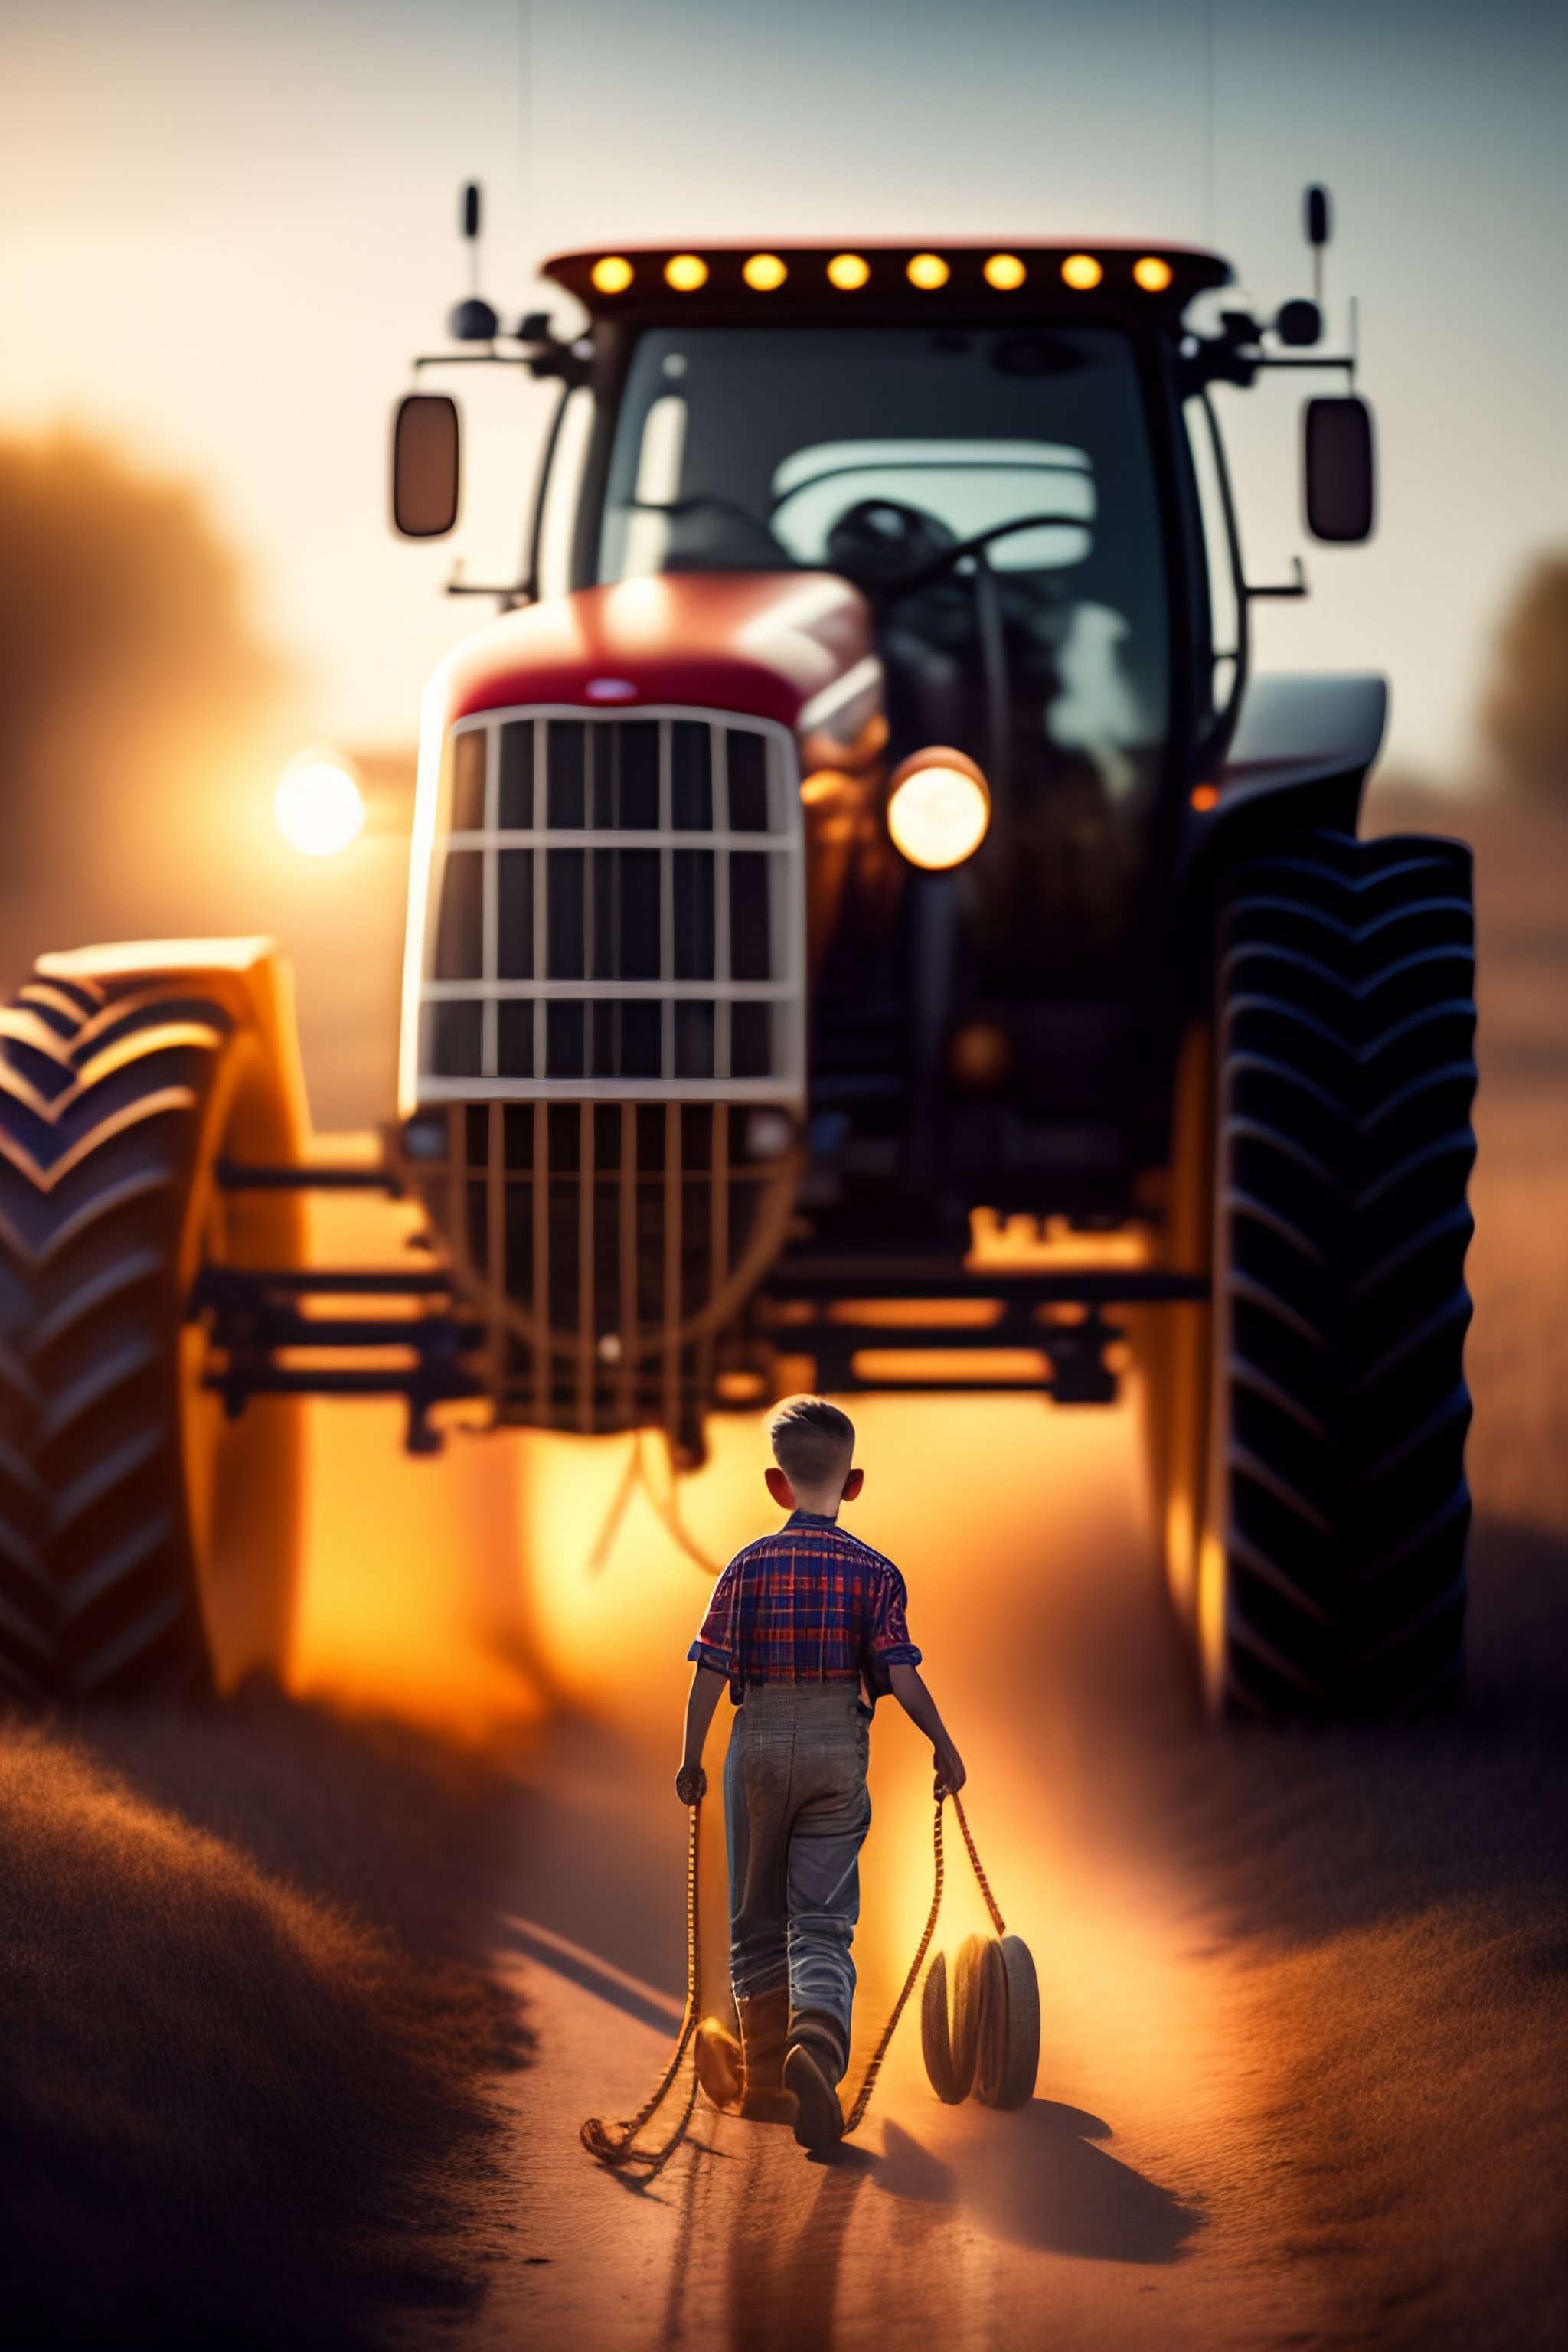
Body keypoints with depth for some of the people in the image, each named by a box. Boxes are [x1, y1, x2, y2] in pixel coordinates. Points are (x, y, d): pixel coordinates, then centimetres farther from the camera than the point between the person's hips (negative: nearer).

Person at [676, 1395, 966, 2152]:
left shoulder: (748, 1566, -2)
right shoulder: (875, 1572, -2)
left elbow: (711, 1670, -5)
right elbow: (900, 1673, -8)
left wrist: (691, 1757, 3)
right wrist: (944, 1746, 4)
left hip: (760, 1742, 0)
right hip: (839, 1748, 0)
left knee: (757, 1919, 14)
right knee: (824, 1922, 0)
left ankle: (765, 2078, 23)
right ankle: (817, 2040, -29)